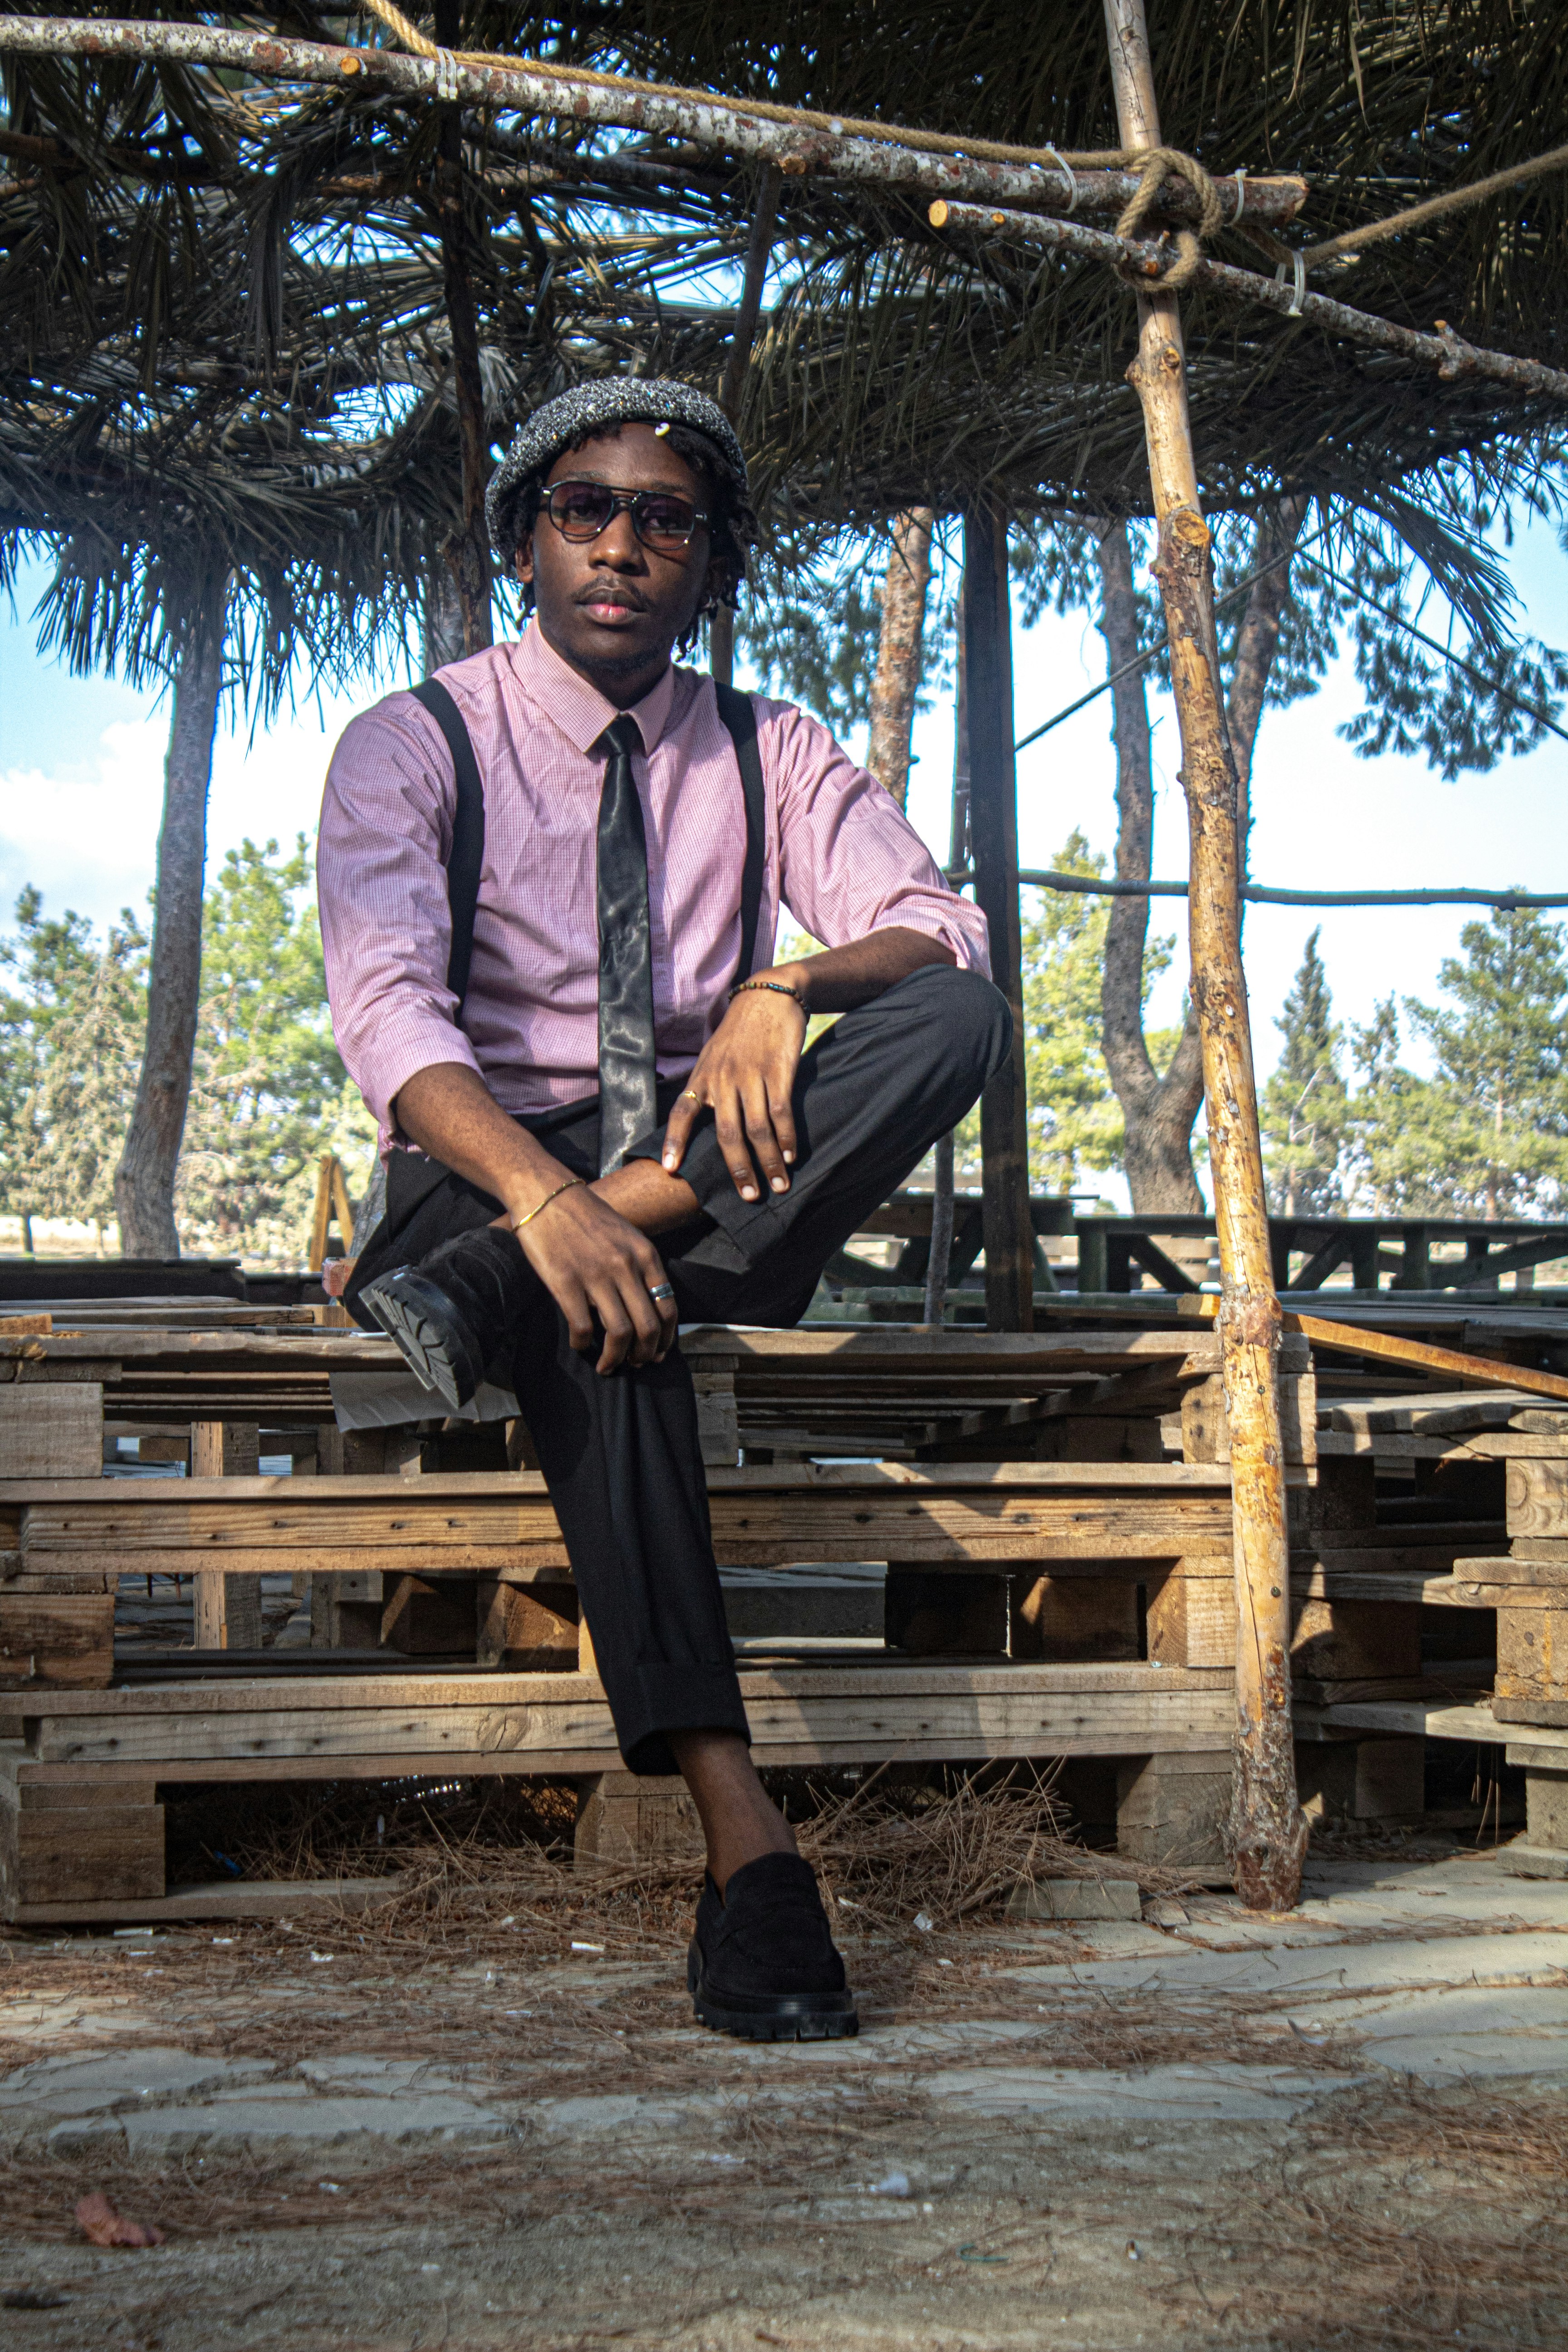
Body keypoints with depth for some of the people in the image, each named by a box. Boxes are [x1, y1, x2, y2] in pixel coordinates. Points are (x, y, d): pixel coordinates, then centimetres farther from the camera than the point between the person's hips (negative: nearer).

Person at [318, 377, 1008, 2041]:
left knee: (958, 1019, -25)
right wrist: (544, 1193, -37)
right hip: (487, 1167, -3)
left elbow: (938, 930, -6)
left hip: (714, 1172, 3)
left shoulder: (773, 755, 10)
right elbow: (386, 1010, -18)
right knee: (597, 1319, -39)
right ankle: (743, 1842, -47)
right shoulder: (412, 746, -1)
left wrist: (785, 988, -29)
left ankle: (491, 1285, -35)